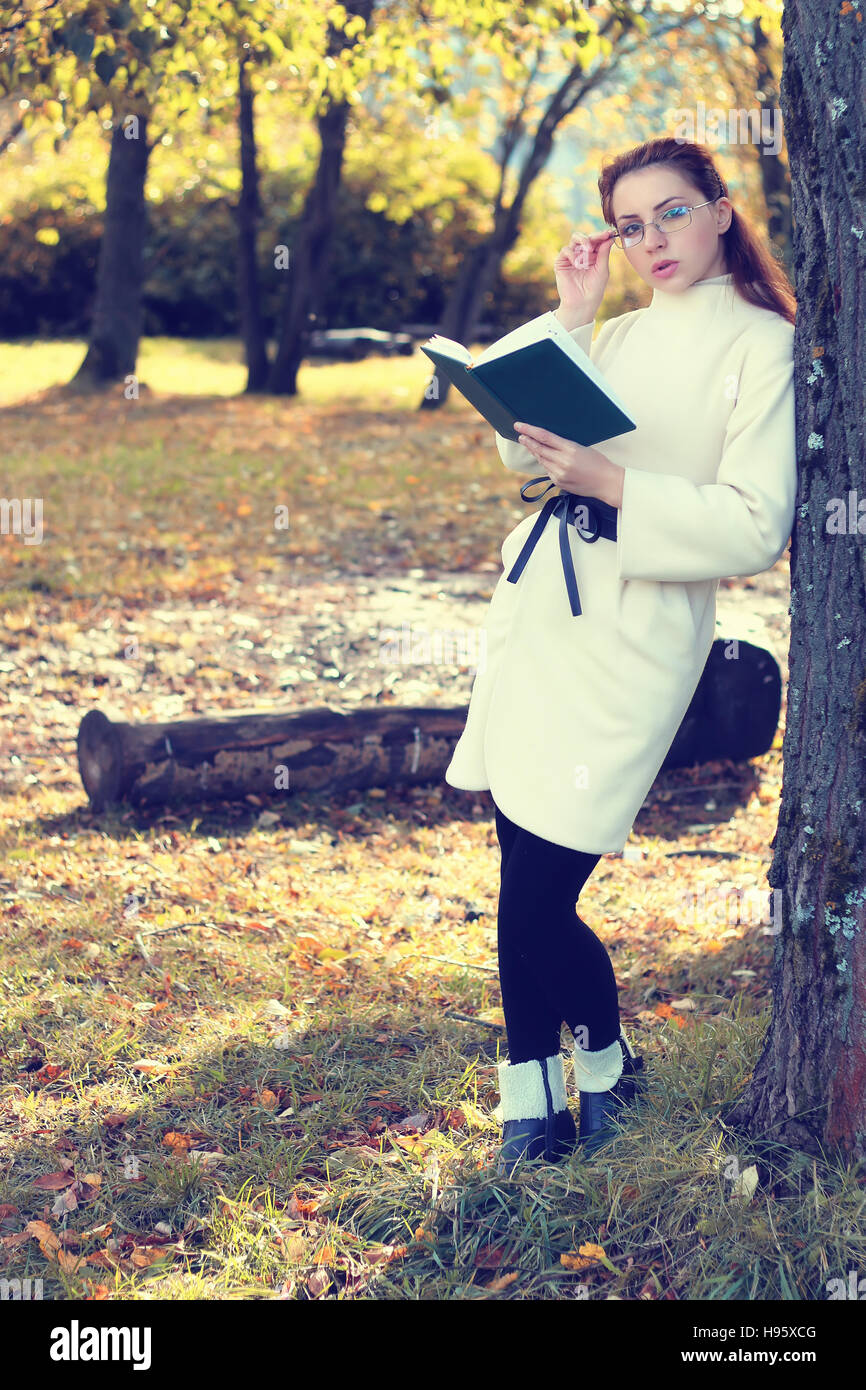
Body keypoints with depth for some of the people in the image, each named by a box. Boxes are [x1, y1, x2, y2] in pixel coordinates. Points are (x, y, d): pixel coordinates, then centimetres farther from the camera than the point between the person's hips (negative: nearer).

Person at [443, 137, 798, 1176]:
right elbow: (522, 451, 6)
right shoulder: (618, 337, 17)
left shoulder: (763, 347, -3)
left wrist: (615, 484, -19)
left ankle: (533, 1111, 16)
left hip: (632, 635, -6)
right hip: (539, 606, 6)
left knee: (532, 895, -7)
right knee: (534, 894, 7)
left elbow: (756, 529, -11)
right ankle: (605, 1063, 30)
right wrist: (569, 315, 2)